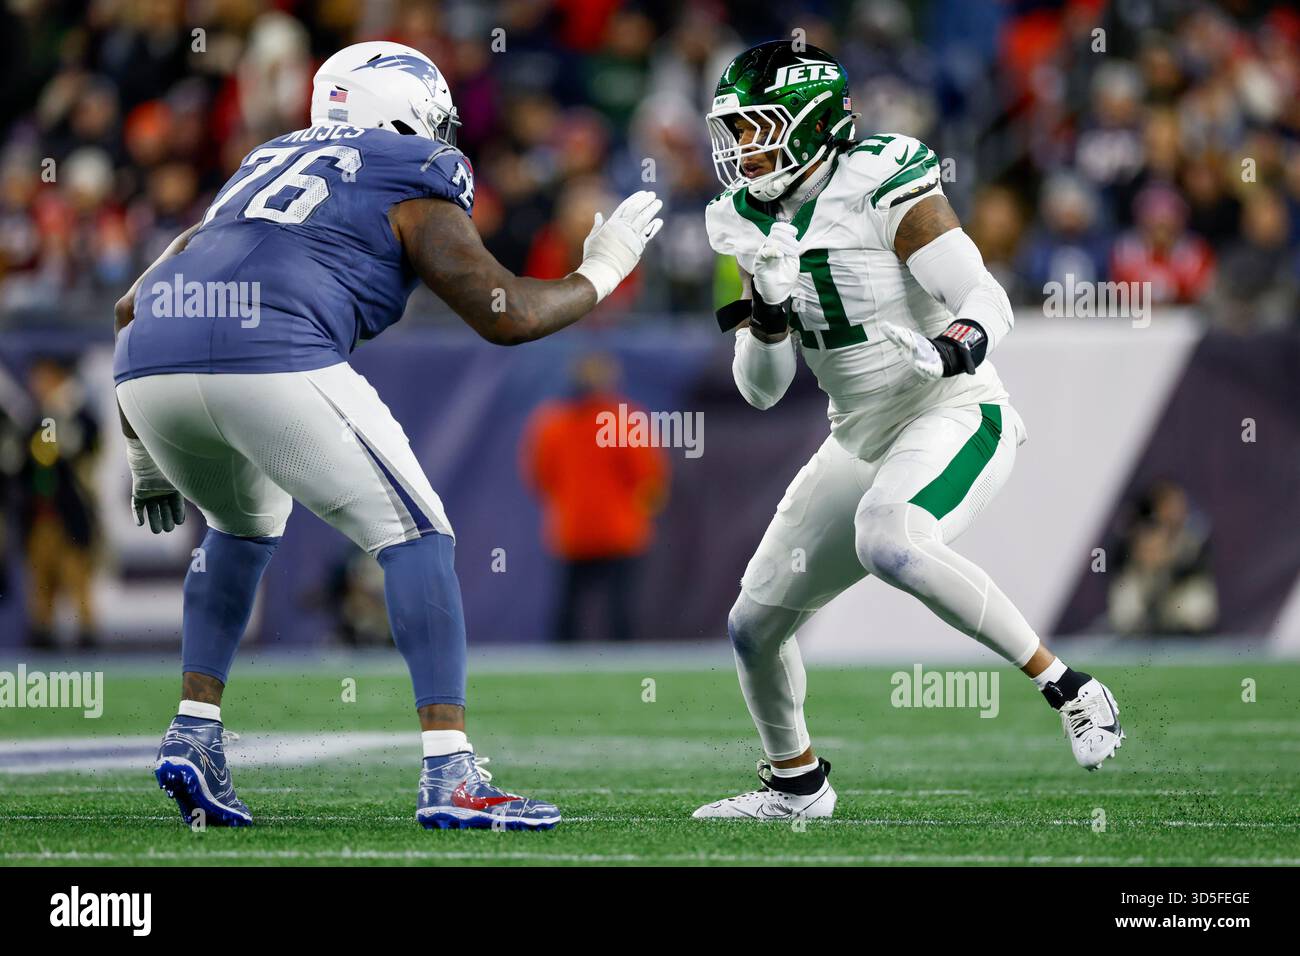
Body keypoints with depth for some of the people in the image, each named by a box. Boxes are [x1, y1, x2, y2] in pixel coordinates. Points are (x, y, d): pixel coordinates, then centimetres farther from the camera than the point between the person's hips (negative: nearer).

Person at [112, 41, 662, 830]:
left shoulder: (266, 169, 34)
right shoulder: (415, 191, 15)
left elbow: (134, 307, 33)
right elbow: (507, 316, 5)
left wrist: (148, 455, 38)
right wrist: (602, 271, 24)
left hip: (148, 376, 7)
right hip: (271, 364, -7)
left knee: (246, 525, 33)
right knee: (414, 536, 6)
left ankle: (194, 734, 22)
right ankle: (451, 778, -3)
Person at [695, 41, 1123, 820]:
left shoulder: (883, 188, -15)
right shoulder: (759, 222, 6)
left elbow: (988, 302, -18)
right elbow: (763, 389, 7)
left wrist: (952, 348, -39)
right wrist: (769, 306, -12)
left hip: (955, 416, -8)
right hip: (862, 438, 8)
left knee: (889, 543, -38)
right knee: (757, 624, 8)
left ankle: (1070, 690, -28)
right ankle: (795, 784, 34)